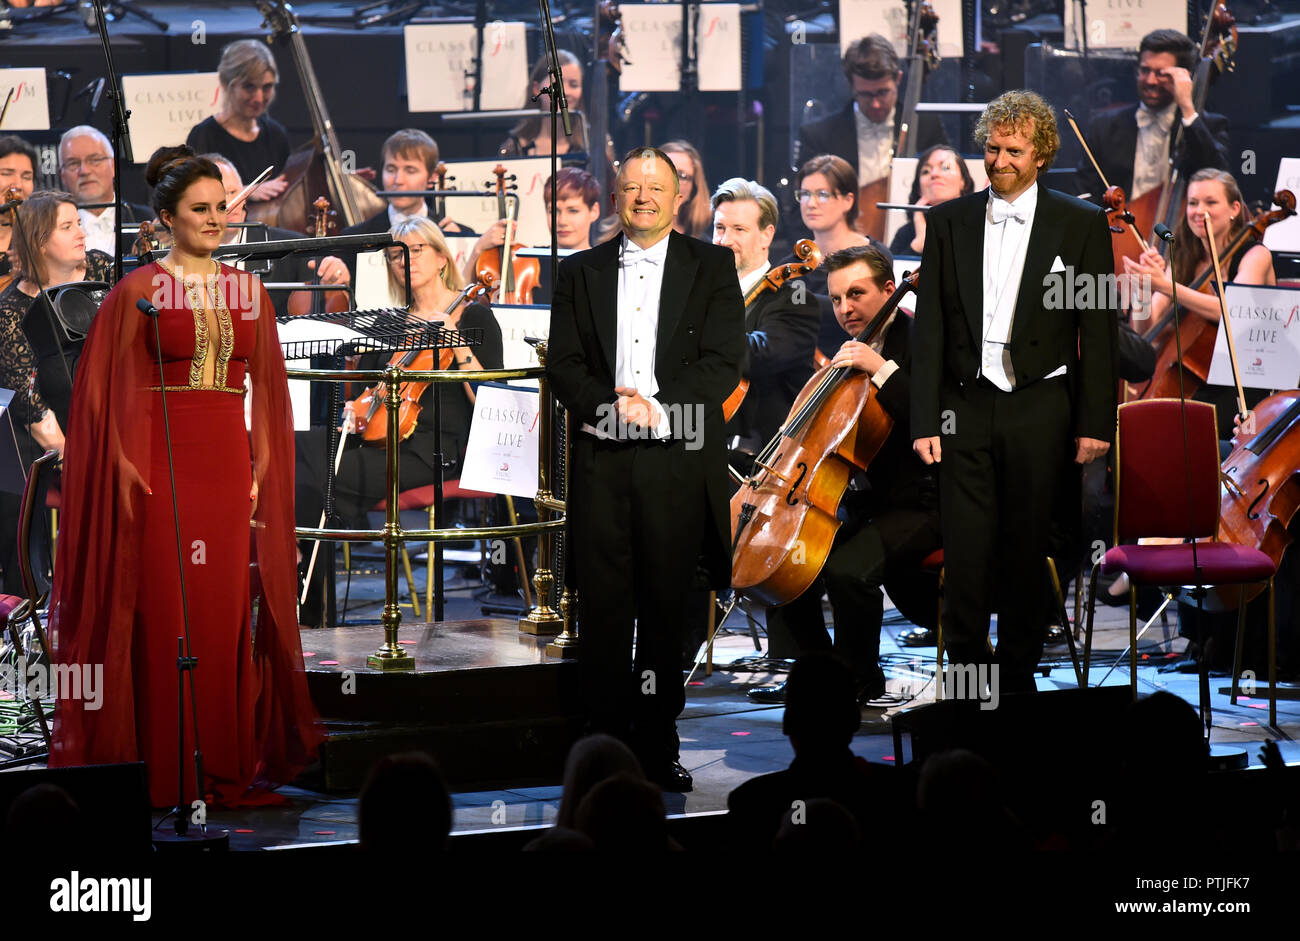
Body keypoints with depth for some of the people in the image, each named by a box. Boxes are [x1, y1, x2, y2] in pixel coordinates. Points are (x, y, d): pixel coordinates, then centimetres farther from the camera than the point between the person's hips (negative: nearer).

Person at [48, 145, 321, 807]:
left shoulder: (249, 293, 11)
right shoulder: (137, 292, -1)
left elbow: (267, 391, 13)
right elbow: (110, 392, -2)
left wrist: (262, 472, 5)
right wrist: (129, 470, -10)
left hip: (230, 466, 4)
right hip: (162, 464, -4)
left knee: (229, 611, 4)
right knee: (163, 611, -3)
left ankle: (230, 766, 9)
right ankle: (165, 773, 2)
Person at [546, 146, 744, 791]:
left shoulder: (712, 267, 8)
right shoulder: (581, 272, 14)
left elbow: (723, 362, -2)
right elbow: (563, 363, 6)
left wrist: (659, 408, -15)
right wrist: (608, 405, -13)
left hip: (677, 463, -1)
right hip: (601, 460, 1)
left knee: (667, 610, 2)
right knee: (603, 610, 0)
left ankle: (659, 744, 9)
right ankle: (605, 744, 5)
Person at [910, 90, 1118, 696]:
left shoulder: (1081, 224, 2)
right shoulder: (948, 221, 7)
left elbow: (1098, 331, 1)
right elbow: (929, 327, 6)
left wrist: (1095, 423, -3)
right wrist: (924, 420, -1)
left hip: (1039, 412, -1)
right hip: (966, 410, 1)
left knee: (1027, 552, 5)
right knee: (965, 552, -4)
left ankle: (1018, 675, 16)